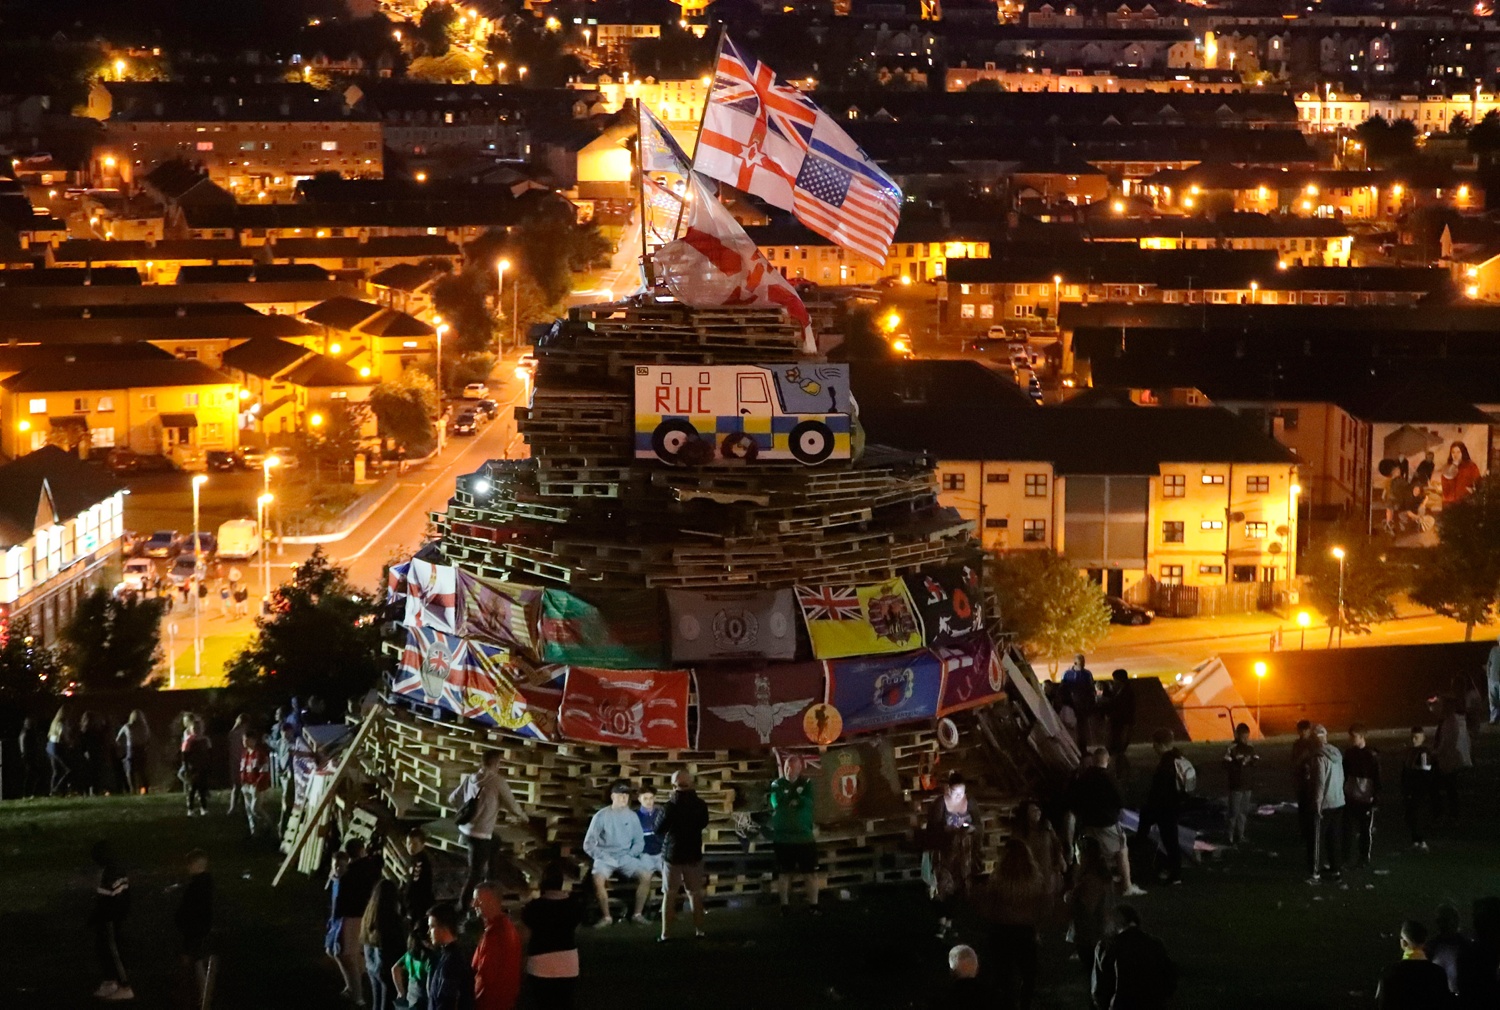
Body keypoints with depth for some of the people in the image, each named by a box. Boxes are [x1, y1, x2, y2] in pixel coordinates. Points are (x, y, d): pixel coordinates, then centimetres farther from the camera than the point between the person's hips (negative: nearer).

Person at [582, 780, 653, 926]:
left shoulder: (632, 816, 6)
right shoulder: (601, 815, -4)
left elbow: (639, 842, 10)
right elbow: (588, 844, -3)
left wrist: (630, 856, -6)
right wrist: (603, 857, -14)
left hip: (626, 858, 3)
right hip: (605, 858, -3)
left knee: (646, 875, -22)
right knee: (598, 878, -34)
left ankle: (638, 914, -7)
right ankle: (606, 916, -18)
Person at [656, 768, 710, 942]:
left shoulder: (670, 806, -18)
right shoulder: (700, 805, -8)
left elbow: (658, 830, -7)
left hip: (672, 854, -2)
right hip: (693, 854, 2)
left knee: (669, 894, 6)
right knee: (695, 893, 15)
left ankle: (666, 933, 4)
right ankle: (699, 929, 18)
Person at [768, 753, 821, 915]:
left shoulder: (807, 783, 2)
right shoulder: (777, 784, 2)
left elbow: (808, 803, -14)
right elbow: (777, 802, -15)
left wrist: (788, 799, -13)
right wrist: (797, 800, -13)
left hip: (804, 836, 0)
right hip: (782, 837, 0)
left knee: (810, 872, 0)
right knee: (784, 872, 6)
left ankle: (813, 905, 7)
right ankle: (785, 905, 13)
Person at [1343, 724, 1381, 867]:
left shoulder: (1372, 756, -12)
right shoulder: (1349, 753, 5)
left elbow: (1377, 779, -10)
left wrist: (1376, 798, -12)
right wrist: (1342, 792, 14)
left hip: (1366, 799, -5)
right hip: (1350, 798, 5)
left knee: (1367, 829, 7)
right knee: (1349, 829, 5)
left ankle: (1366, 857, 18)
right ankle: (1346, 858, 12)